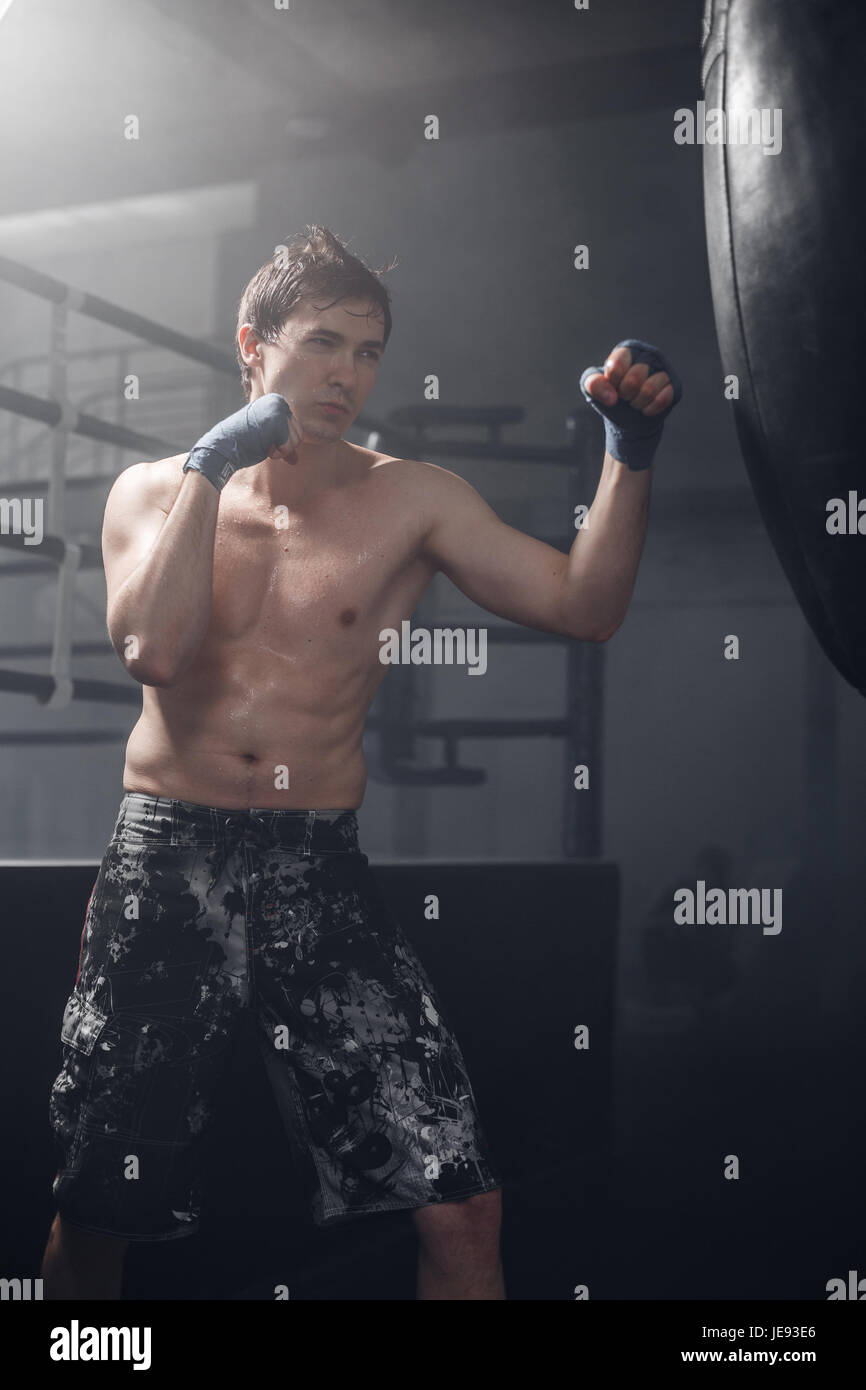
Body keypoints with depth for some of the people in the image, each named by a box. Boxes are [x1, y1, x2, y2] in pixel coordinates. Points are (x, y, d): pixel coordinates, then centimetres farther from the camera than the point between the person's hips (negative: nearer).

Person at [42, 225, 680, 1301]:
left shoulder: (409, 502, 4)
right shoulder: (153, 491, 6)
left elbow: (582, 605, -3)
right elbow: (154, 647, -14)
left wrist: (629, 452, -13)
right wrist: (213, 464, -12)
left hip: (320, 869, 0)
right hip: (167, 860, 0)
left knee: (462, 1208, -8)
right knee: (96, 1211, 8)